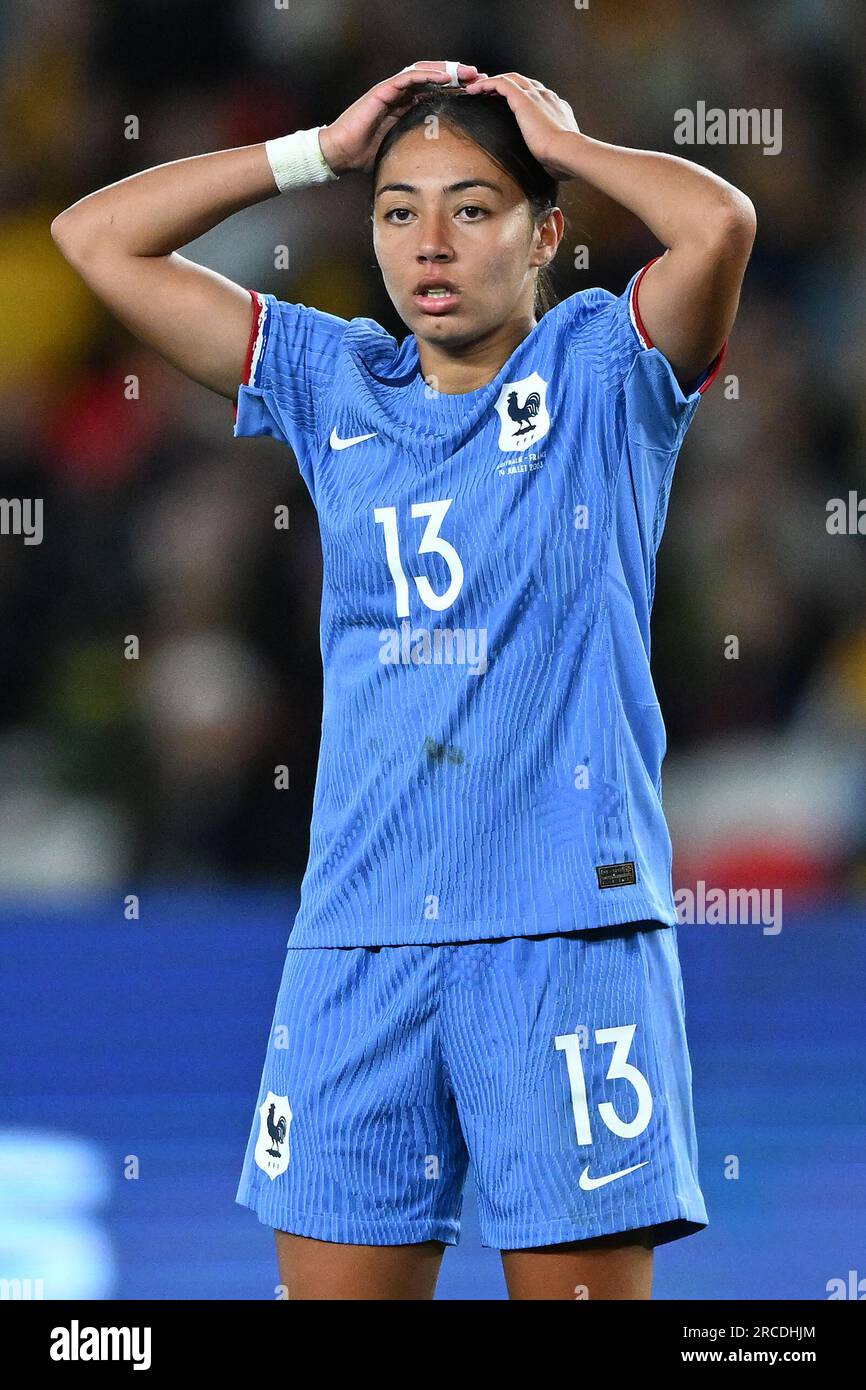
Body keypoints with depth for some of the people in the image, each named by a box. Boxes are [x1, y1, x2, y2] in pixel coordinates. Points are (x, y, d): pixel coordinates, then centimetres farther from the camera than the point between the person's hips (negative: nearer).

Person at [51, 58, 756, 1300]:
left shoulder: (599, 368, 3)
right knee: (336, 1272, 2)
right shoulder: (337, 383, 14)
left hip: (569, 922, -4)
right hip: (362, 926, 4)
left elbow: (721, 224, -17)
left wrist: (562, 141, -1)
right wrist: (323, 152, 11)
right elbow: (97, 239, 15)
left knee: (583, 1278, -1)